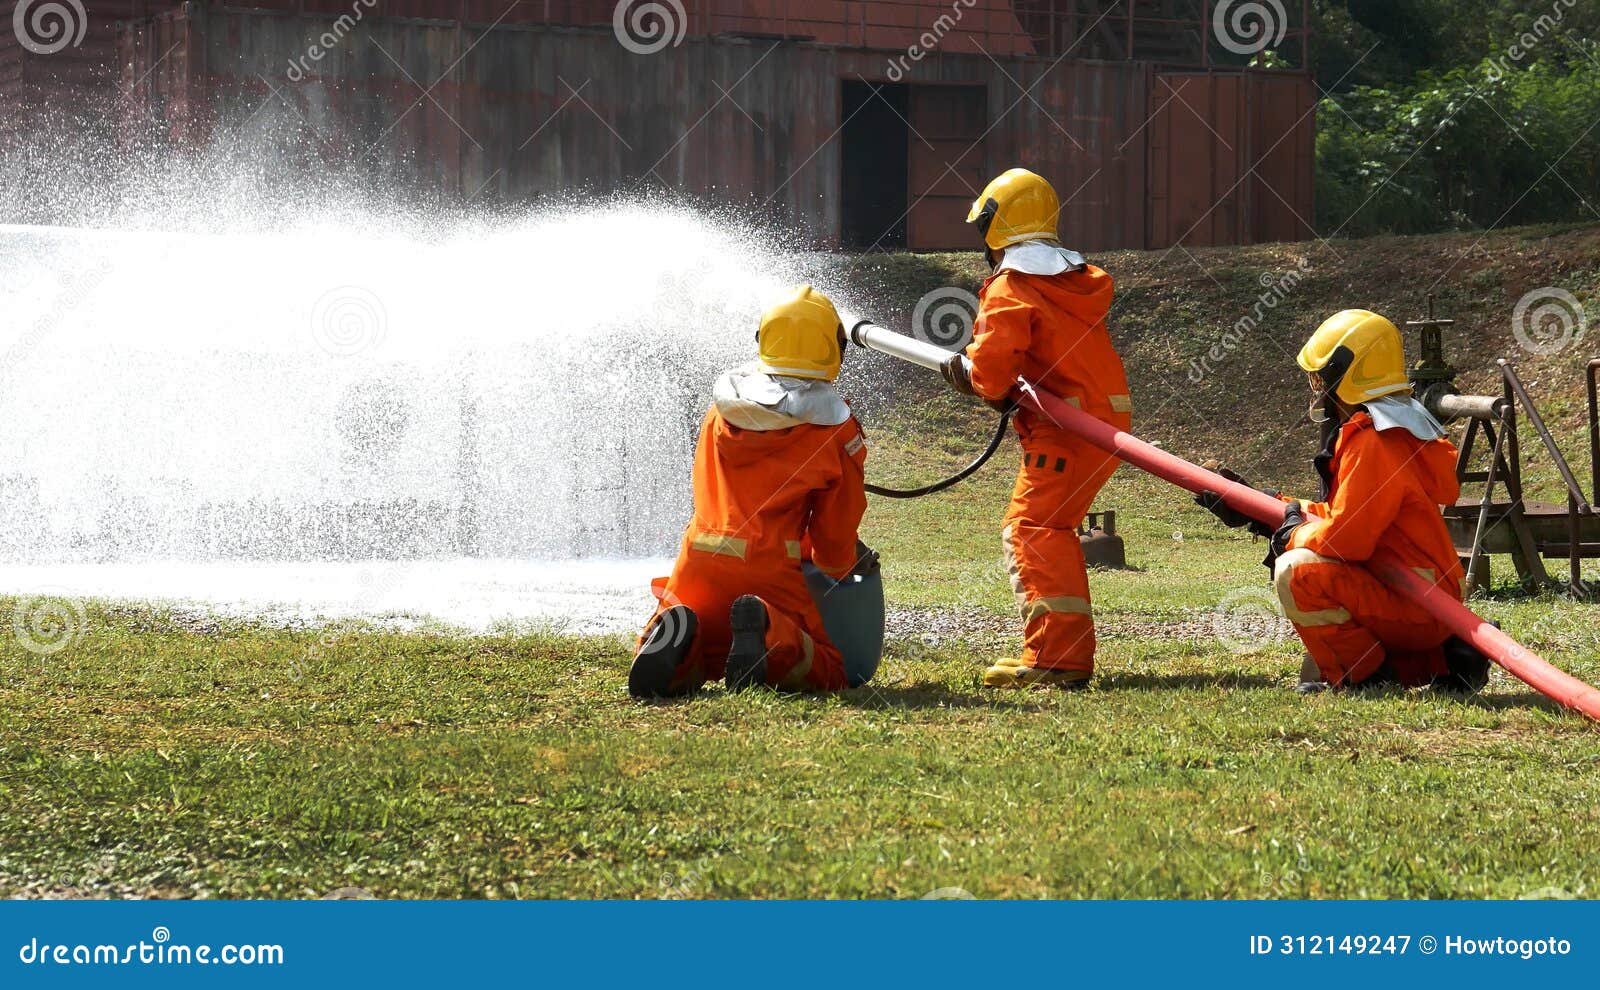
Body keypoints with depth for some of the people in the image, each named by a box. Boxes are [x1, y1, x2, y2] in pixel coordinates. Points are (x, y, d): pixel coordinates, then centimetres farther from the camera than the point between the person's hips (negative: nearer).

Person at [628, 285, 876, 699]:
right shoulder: (836, 430, 3)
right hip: (770, 569, -3)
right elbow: (835, 529, 9)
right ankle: (770, 633, -26)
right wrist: (841, 566, 33)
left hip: (699, 564, 3)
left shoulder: (722, 407, 15)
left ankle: (680, 638, -20)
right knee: (827, 671, 7)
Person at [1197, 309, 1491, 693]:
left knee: (1297, 571, -22)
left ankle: (1365, 674, -9)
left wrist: (1295, 533, -4)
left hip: (1417, 604, -10)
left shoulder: (1372, 442, -17)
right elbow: (1339, 515, 24)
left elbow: (1346, 536, -24)